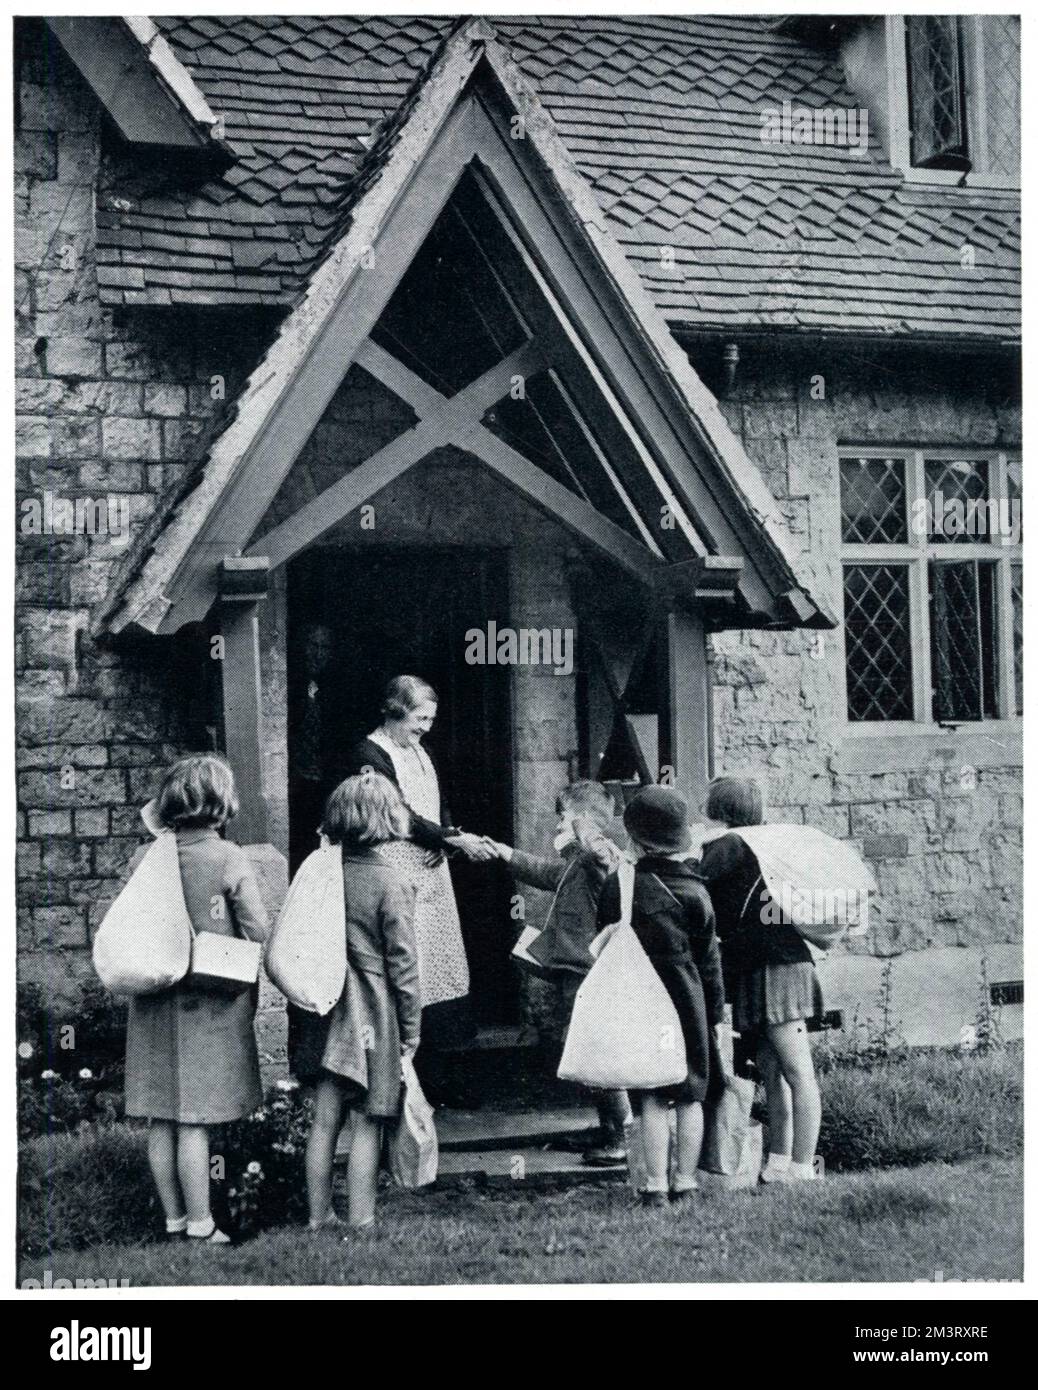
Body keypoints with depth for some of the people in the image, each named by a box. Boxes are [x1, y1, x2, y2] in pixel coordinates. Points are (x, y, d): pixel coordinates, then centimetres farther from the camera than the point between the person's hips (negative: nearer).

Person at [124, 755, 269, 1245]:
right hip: (209, 1003, -4)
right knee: (195, 1121, 0)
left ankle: (174, 1220, 21)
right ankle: (200, 1226, 6)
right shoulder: (229, 859, -10)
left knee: (161, 1121, 10)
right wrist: (252, 992, 7)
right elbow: (260, 934, -8)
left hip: (154, 1001, 4)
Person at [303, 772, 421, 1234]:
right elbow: (402, 962, -9)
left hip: (329, 1006, 5)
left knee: (324, 1119, 9)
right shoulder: (392, 884, -12)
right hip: (374, 1012, -4)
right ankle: (360, 1221, 7)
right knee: (366, 1123, 3)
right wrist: (412, 1027, -1)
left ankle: (319, 1217, 17)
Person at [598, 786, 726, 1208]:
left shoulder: (619, 886, -6)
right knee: (690, 1096, 9)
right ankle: (685, 1184, 13)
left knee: (652, 1099, 2)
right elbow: (710, 959, 3)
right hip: (688, 1001, 1)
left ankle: (656, 1186, 0)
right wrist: (717, 1013, 11)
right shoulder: (695, 890, -1)